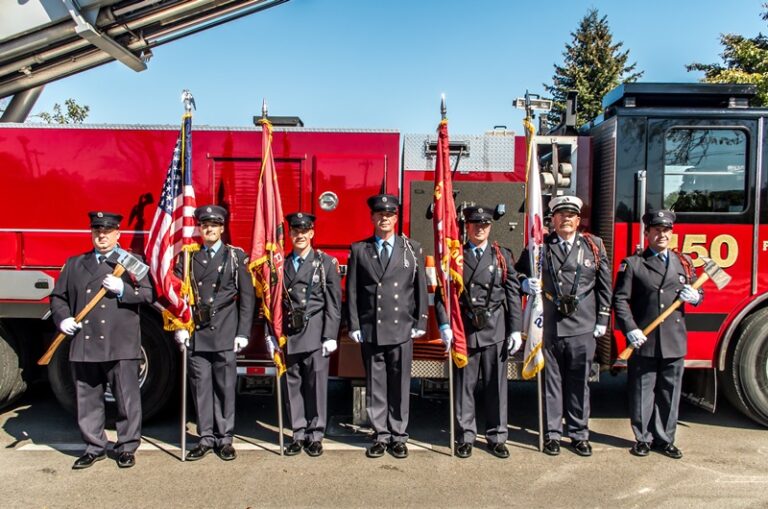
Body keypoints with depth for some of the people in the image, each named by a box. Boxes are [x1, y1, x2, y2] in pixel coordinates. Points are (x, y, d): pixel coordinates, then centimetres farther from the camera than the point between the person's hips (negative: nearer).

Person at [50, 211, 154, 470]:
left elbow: (149, 294, -2)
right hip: (84, 344, 4)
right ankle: (94, 447, 26)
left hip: (121, 346, -3)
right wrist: (62, 319, -1)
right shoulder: (74, 264, 16)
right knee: (88, 400, 11)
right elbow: (58, 297, 17)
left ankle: (127, 447, 17)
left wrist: (122, 289, -16)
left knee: (127, 399, 3)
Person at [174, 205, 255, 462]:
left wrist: (243, 332, -4)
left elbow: (247, 296, 1)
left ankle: (225, 438, 15)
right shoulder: (187, 257, 9)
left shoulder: (236, 256, 4)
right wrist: (179, 327, -2)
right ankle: (206, 438, 16)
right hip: (196, 334, 2)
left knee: (225, 387, 4)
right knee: (200, 387, 5)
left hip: (225, 334, -1)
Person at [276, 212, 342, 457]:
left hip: (315, 334, -3)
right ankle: (299, 434, 18)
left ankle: (315, 435, 13)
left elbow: (334, 303, -2)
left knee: (316, 384, 1)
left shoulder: (326, 263, 3)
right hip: (289, 335, 3)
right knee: (293, 384, 7)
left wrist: (330, 336, -8)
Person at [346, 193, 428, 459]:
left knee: (400, 385, 6)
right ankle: (381, 435, 18)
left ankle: (399, 436, 18)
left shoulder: (412, 248, 7)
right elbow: (352, 291, 5)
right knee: (376, 385, 7)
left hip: (402, 329, 0)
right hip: (370, 330, 0)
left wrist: (420, 323, 2)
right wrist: (354, 326, -1)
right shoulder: (359, 250, 6)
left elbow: (421, 288, 7)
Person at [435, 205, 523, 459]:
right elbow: (442, 294, 2)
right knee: (464, 386, 6)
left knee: (496, 386, 7)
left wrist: (516, 330, -1)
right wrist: (445, 326, -8)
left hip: (496, 331, 1)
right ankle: (466, 436, 19)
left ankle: (497, 437, 20)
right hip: (464, 331, 0)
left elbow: (513, 295, 4)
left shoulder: (503, 256, 7)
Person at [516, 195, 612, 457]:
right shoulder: (540, 246, 3)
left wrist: (602, 320, 6)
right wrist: (525, 283, -11)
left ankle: (579, 435, 23)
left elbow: (604, 285, 9)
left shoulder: (594, 246, 6)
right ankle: (552, 434, 20)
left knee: (579, 384, 9)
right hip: (548, 328, 0)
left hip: (583, 329, 1)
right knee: (551, 383, 8)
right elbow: (519, 271, 11)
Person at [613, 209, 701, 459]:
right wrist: (630, 329, -15)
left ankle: (665, 439, 24)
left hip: (675, 343, 3)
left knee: (670, 394, 10)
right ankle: (643, 438, 19)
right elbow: (620, 299, -5)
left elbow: (697, 294, 20)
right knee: (642, 393, 5)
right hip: (643, 342, -3)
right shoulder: (632, 264, 1)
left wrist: (694, 297, -5)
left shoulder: (684, 263, 12)